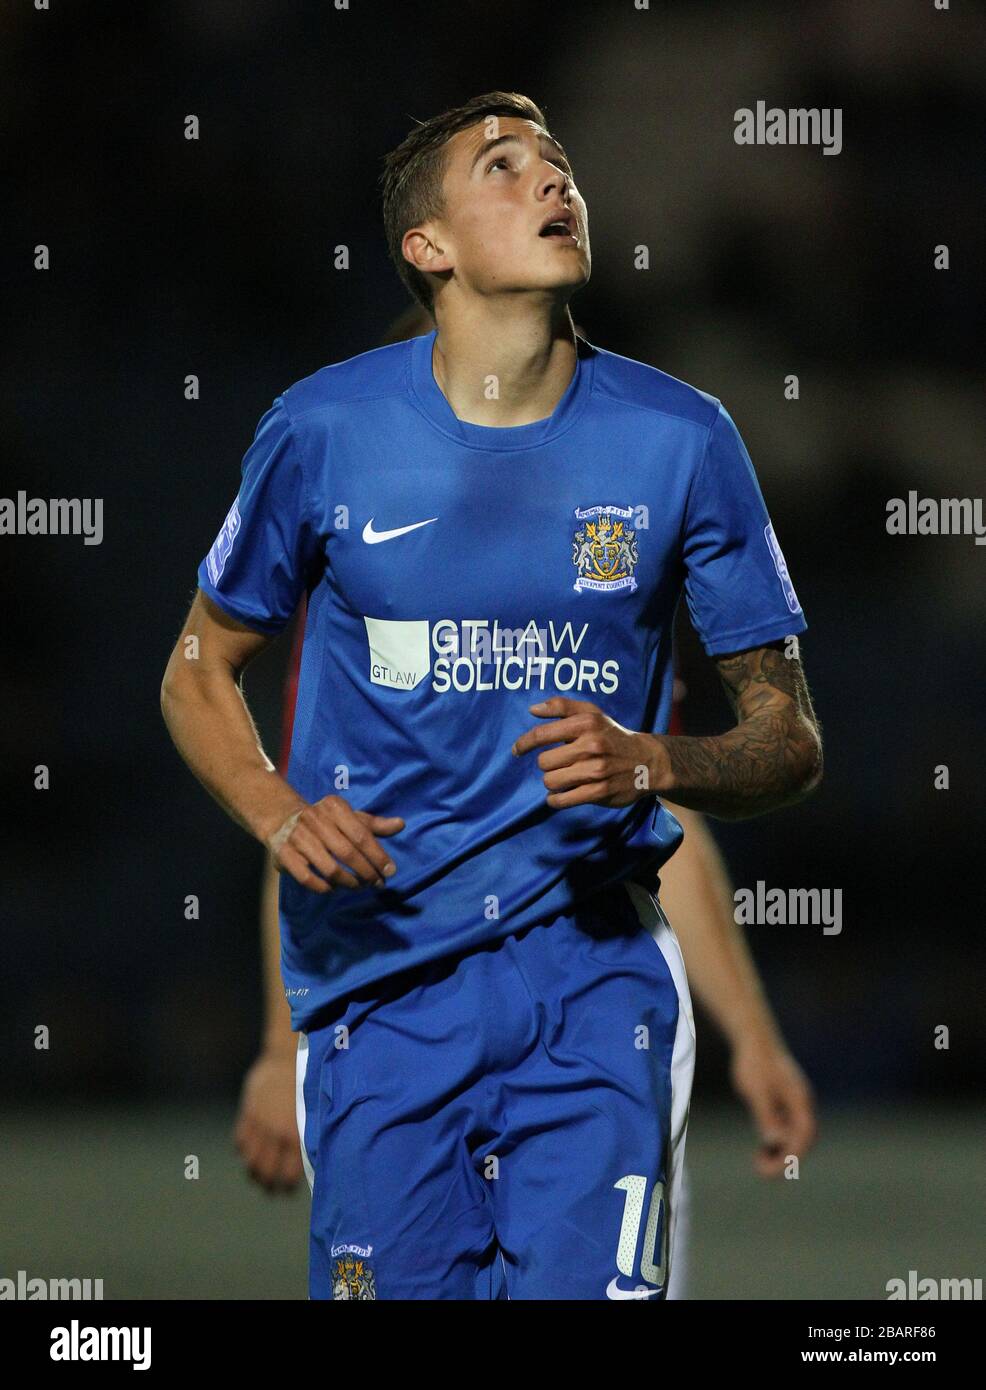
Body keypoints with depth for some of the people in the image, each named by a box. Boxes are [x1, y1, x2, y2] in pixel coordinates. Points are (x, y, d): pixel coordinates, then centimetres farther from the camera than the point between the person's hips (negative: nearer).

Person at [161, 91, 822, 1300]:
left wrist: (648, 766, -16)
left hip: (590, 970, 0)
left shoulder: (679, 440, 0)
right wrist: (280, 818, -7)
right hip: (381, 965, 0)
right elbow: (199, 672, 13)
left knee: (584, 1282, -12)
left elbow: (790, 743, 5)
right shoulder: (325, 430, 0)